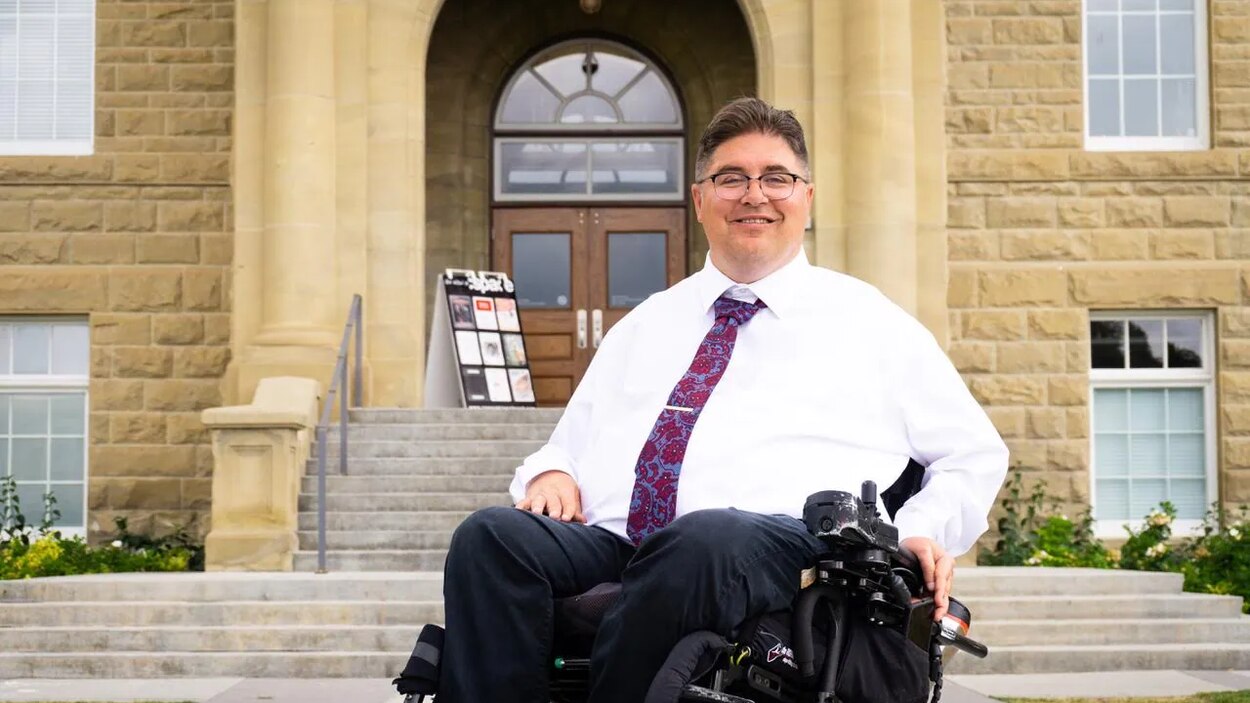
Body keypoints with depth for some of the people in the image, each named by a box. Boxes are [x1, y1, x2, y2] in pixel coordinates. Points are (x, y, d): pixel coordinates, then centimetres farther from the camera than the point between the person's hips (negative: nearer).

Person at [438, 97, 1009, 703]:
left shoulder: (871, 324, 19)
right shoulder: (642, 329, 29)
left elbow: (975, 455, 20)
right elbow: (571, 445, 31)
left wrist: (922, 529, 0)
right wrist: (552, 473, 6)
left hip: (781, 547, -3)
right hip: (610, 543, 3)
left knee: (707, 539, -40)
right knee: (491, 535, -28)